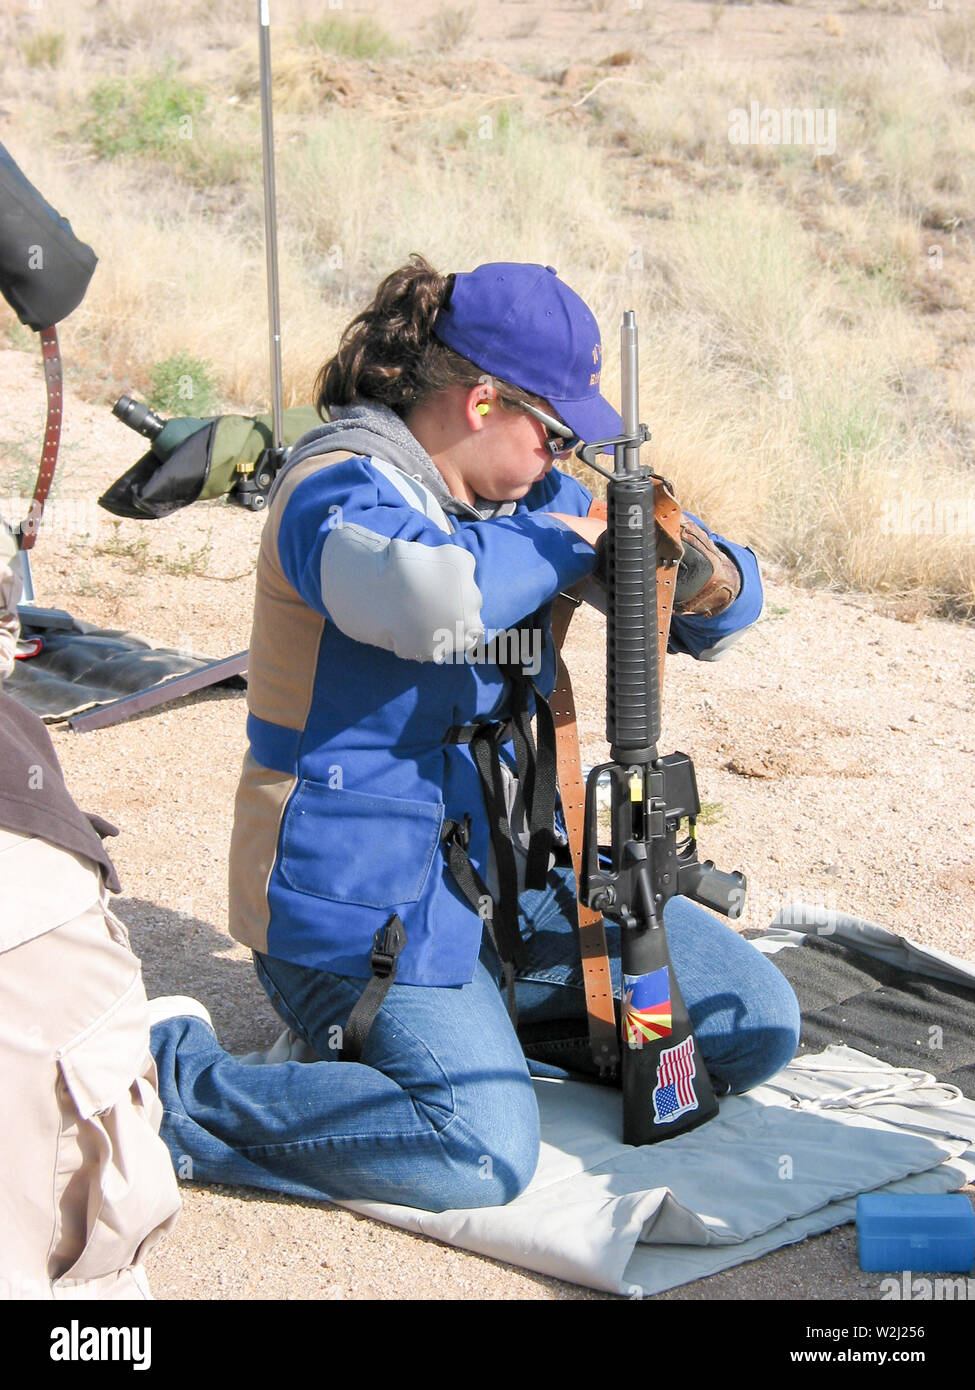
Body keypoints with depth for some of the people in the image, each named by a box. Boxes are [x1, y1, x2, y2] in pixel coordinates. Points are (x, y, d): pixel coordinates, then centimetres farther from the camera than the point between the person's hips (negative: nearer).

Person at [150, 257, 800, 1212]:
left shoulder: (529, 493, 10)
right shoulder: (341, 488, -16)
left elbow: (712, 612, 14)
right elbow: (427, 600, -42)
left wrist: (712, 584, -12)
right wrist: (567, 542, -23)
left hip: (514, 872, 9)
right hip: (368, 891, -8)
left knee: (758, 1026, 3)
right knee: (482, 1157, -26)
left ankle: (481, 1016, 15)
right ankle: (172, 1083, -9)